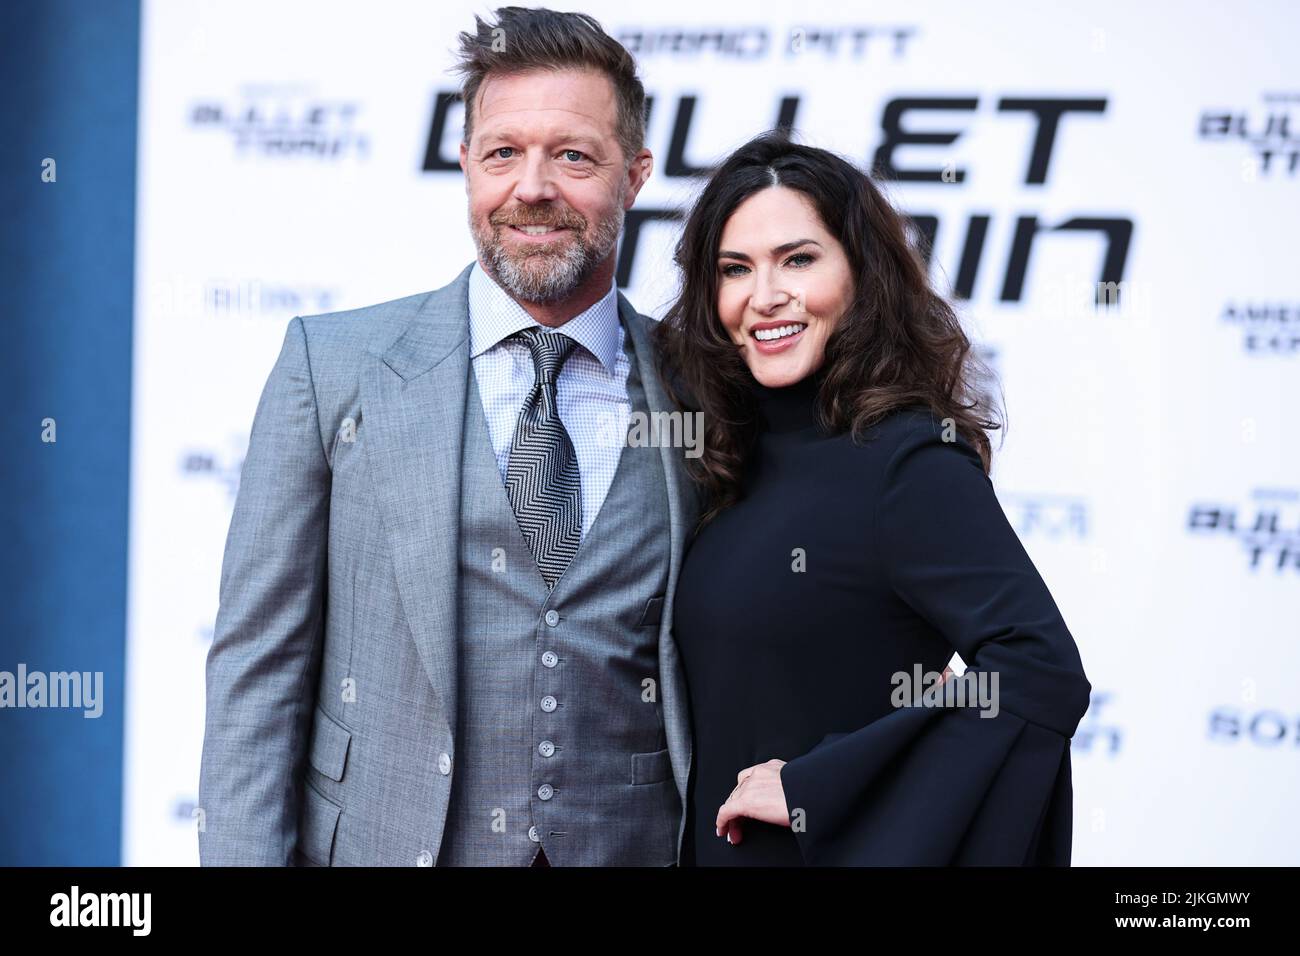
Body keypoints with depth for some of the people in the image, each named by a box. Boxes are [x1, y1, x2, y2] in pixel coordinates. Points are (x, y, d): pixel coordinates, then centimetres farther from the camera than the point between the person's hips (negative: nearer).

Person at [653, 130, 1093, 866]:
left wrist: (818, 789, -25)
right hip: (721, 846, 7)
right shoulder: (740, 458, 4)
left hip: (836, 847, -7)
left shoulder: (906, 460, -17)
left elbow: (1043, 674, -28)